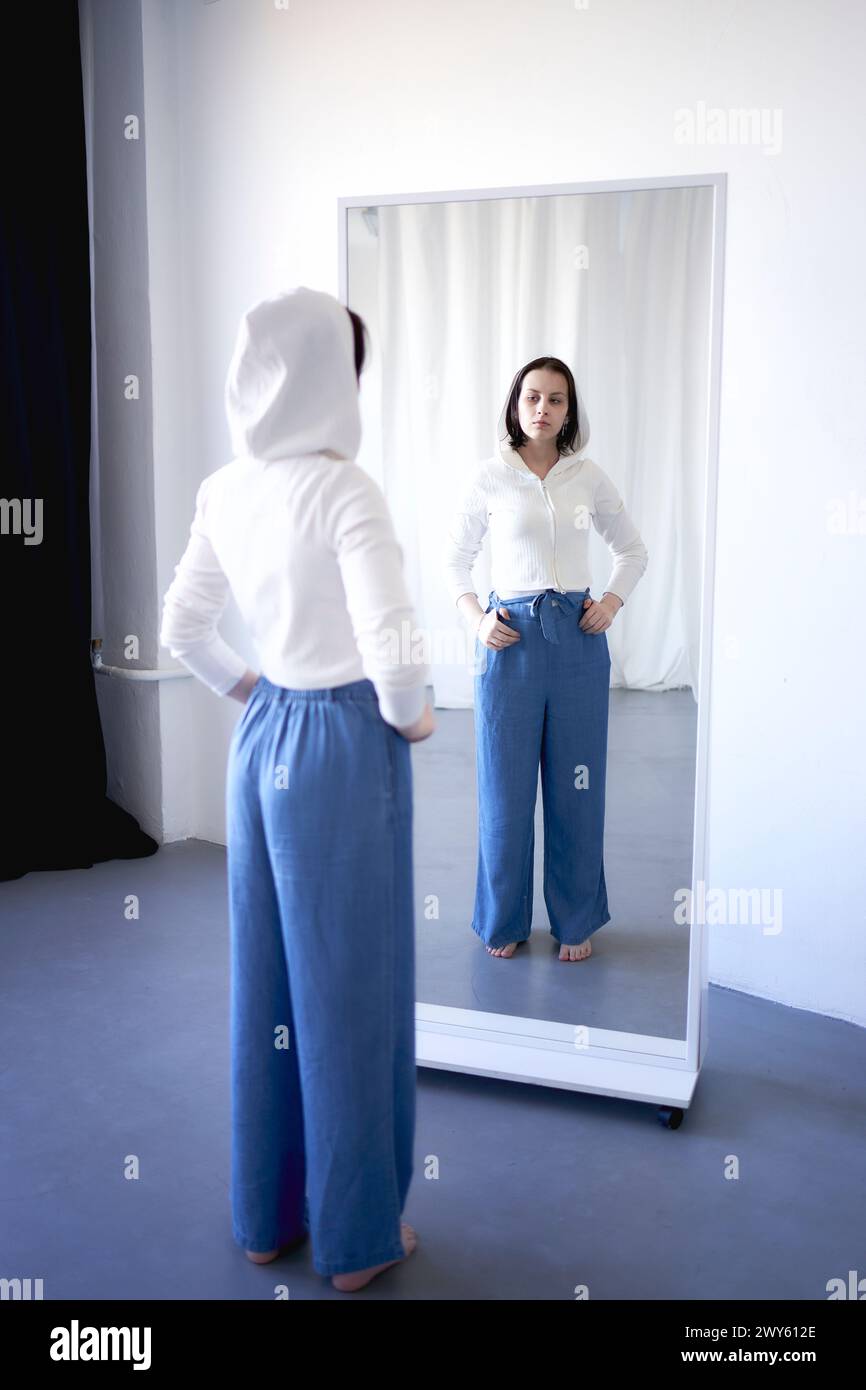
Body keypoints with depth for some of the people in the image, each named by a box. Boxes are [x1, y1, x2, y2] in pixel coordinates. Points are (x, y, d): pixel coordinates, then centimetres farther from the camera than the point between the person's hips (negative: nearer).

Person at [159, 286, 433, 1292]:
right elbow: (392, 656, -25)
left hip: (262, 738, 7)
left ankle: (264, 1214, 35)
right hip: (344, 745, -7)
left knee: (266, 973, 17)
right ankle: (357, 1236, 25)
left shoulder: (225, 492, 3)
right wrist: (408, 718, -6)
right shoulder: (344, 492, -18)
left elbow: (180, 628, 12)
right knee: (349, 982, 6)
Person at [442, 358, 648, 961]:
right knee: (506, 787, 4)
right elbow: (454, 558, 9)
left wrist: (612, 602, 2)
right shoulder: (489, 477, 0)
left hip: (578, 638, 2)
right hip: (511, 639, -1)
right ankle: (504, 920, 22)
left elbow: (633, 549, 17)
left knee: (577, 787, 7)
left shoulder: (588, 476, 6)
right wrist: (475, 617, -4)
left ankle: (576, 921, 23)